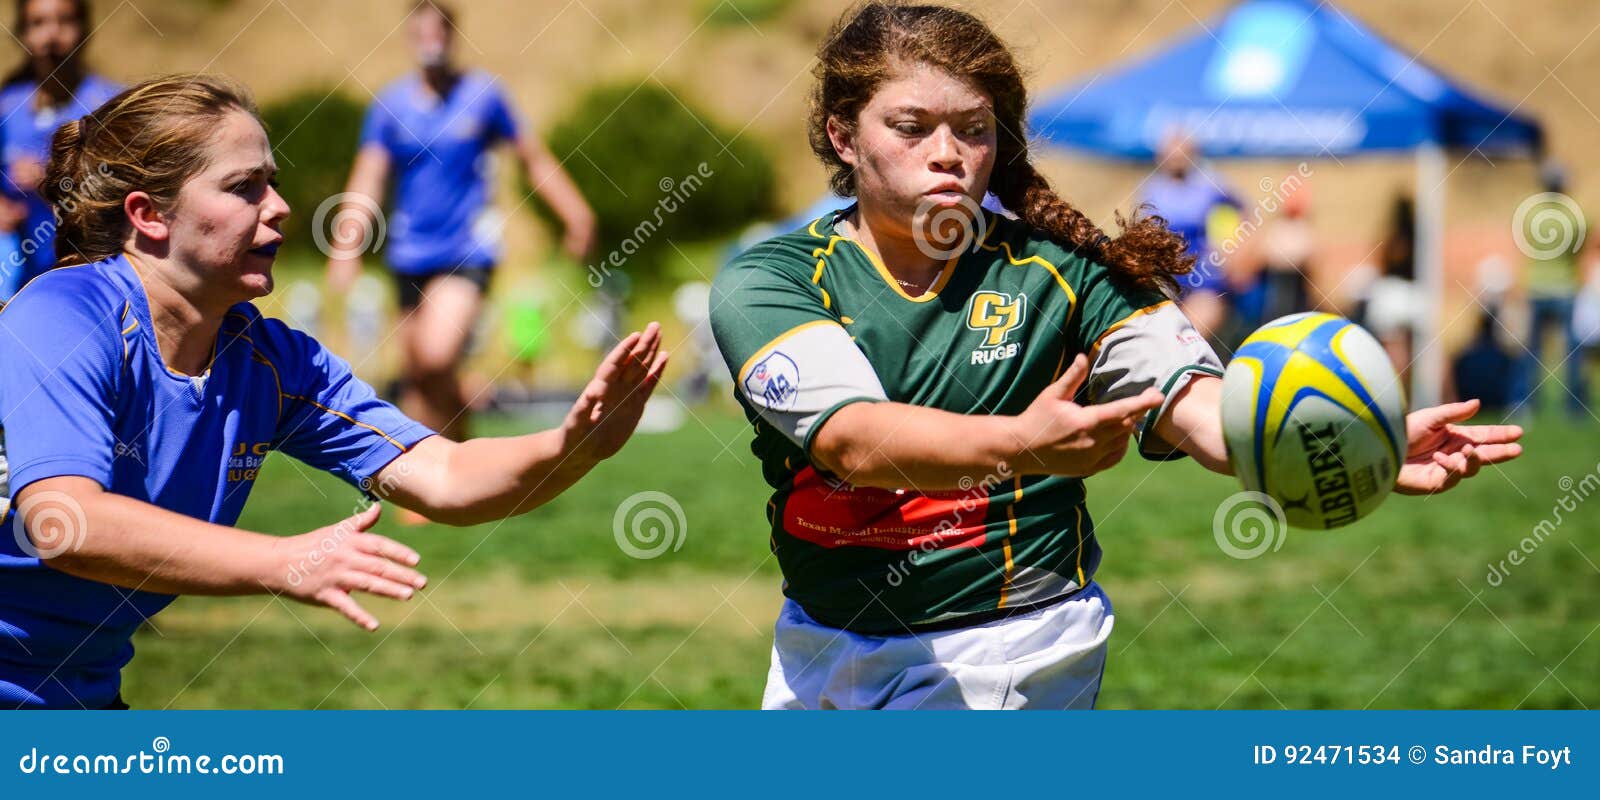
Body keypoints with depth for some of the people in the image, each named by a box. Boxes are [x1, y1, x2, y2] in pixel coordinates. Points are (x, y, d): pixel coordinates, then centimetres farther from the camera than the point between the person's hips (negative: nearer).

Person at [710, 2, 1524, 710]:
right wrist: (1018, 446, -44)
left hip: (1013, 659, -2)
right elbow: (853, 439, -25)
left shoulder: (1059, 272, -5)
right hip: (821, 657, 2)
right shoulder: (767, 282, -8)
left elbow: (1194, 405, -19)